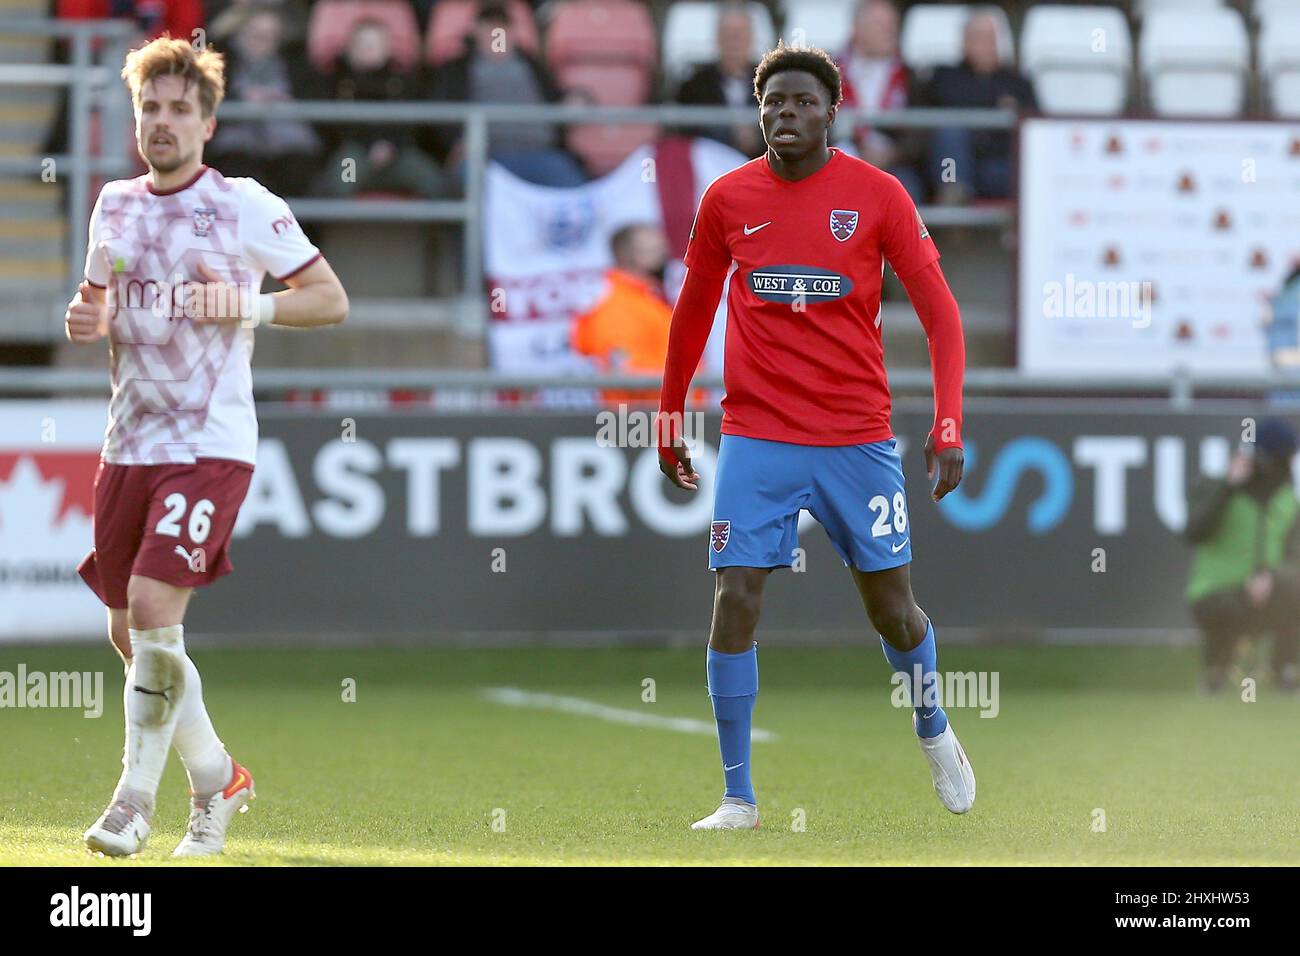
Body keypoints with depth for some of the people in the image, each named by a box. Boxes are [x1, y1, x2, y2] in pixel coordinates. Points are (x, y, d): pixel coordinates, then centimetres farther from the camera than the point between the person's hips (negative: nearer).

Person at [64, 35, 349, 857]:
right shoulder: (116, 205, 11)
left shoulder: (246, 207, -5)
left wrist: (246, 304, -16)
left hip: (211, 444, -6)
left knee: (153, 610, -19)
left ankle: (135, 801, -9)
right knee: (130, 634, 9)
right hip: (129, 445, 6)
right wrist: (85, 321, 1)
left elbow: (332, 299, -1)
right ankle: (217, 777, 28)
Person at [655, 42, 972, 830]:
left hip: (858, 439, -1)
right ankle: (738, 798, -1)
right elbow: (693, 312, 16)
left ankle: (934, 733, 36)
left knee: (892, 609, 5)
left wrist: (948, 426, -12)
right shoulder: (728, 200, 2)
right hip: (756, 439, 1)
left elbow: (939, 311, -3)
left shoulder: (877, 195, -4)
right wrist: (669, 420, 18)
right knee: (735, 602, -10)